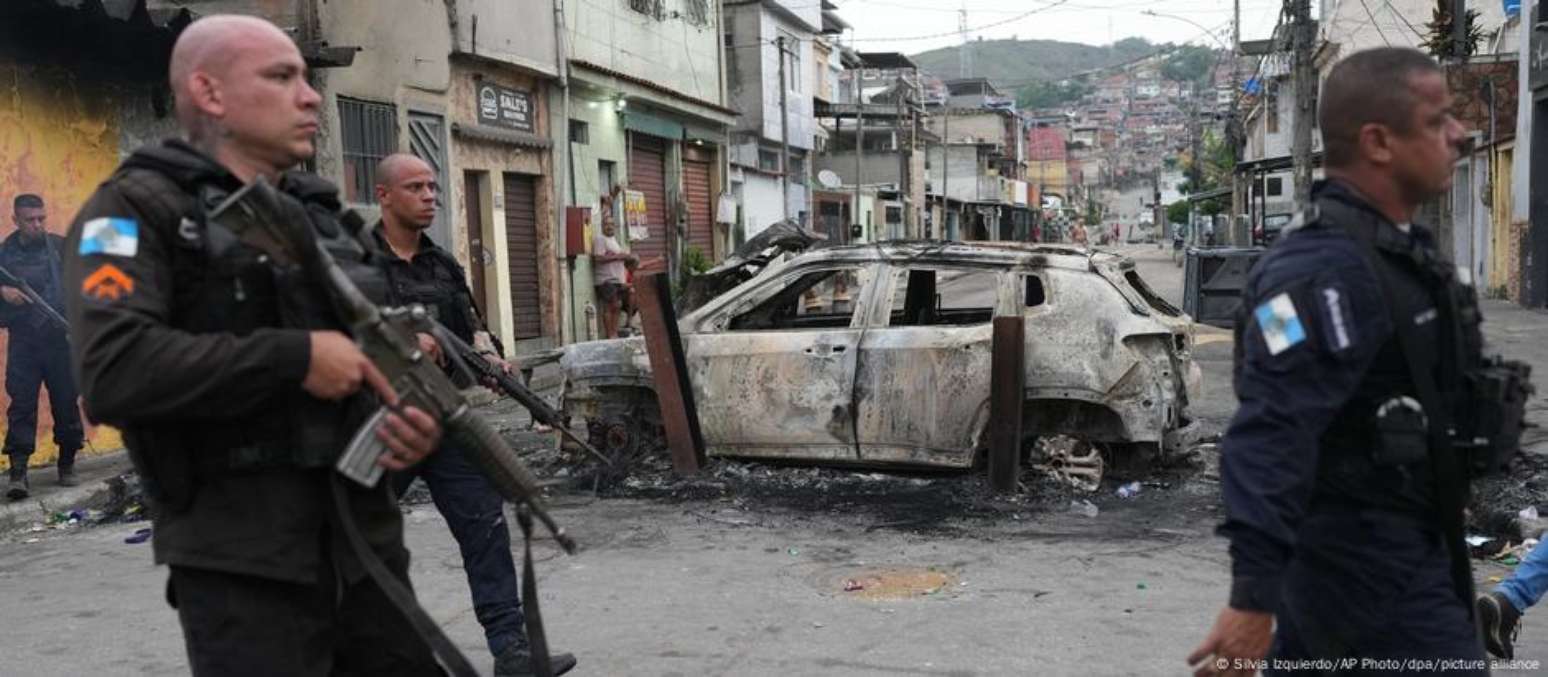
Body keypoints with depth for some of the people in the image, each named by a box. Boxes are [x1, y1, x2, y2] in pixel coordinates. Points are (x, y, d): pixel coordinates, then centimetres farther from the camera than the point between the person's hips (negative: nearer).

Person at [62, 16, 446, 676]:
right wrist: (295, 357, -19)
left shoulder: (323, 217, 16)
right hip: (242, 567, -6)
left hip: (369, 544, 7)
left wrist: (416, 413, -3)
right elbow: (112, 371, -21)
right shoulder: (138, 208, -5)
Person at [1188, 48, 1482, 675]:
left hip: (1402, 547, 10)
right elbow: (1269, 436, -32)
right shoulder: (1326, 271, -24)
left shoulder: (1396, 248, 11)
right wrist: (1255, 594, -34)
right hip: (1367, 567, -10)